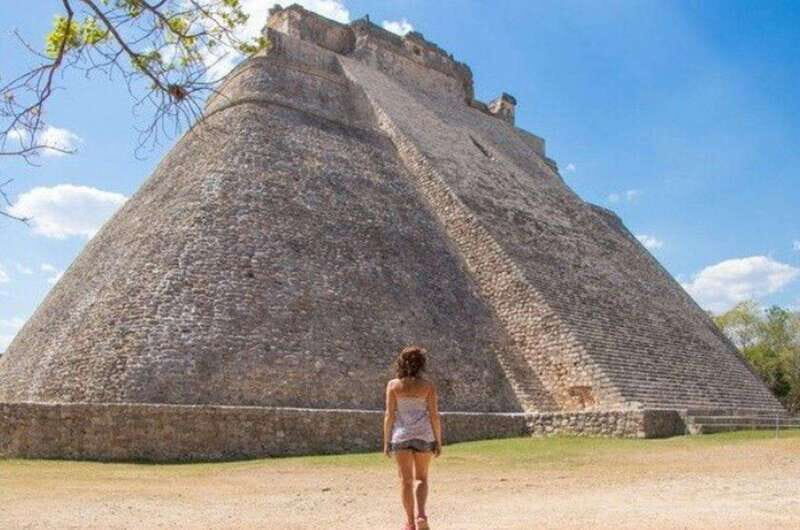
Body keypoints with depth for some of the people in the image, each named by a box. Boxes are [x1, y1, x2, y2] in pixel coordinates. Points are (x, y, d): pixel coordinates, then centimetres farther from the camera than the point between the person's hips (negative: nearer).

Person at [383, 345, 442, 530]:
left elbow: (389, 415, -5)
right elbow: (434, 415, -5)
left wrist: (386, 441, 2)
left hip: (401, 437, 0)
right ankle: (421, 514, -2)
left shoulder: (393, 385, -4)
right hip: (423, 436, 0)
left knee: (406, 480, 10)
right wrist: (438, 441, 3)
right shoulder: (428, 386, -4)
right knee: (421, 478, 16)